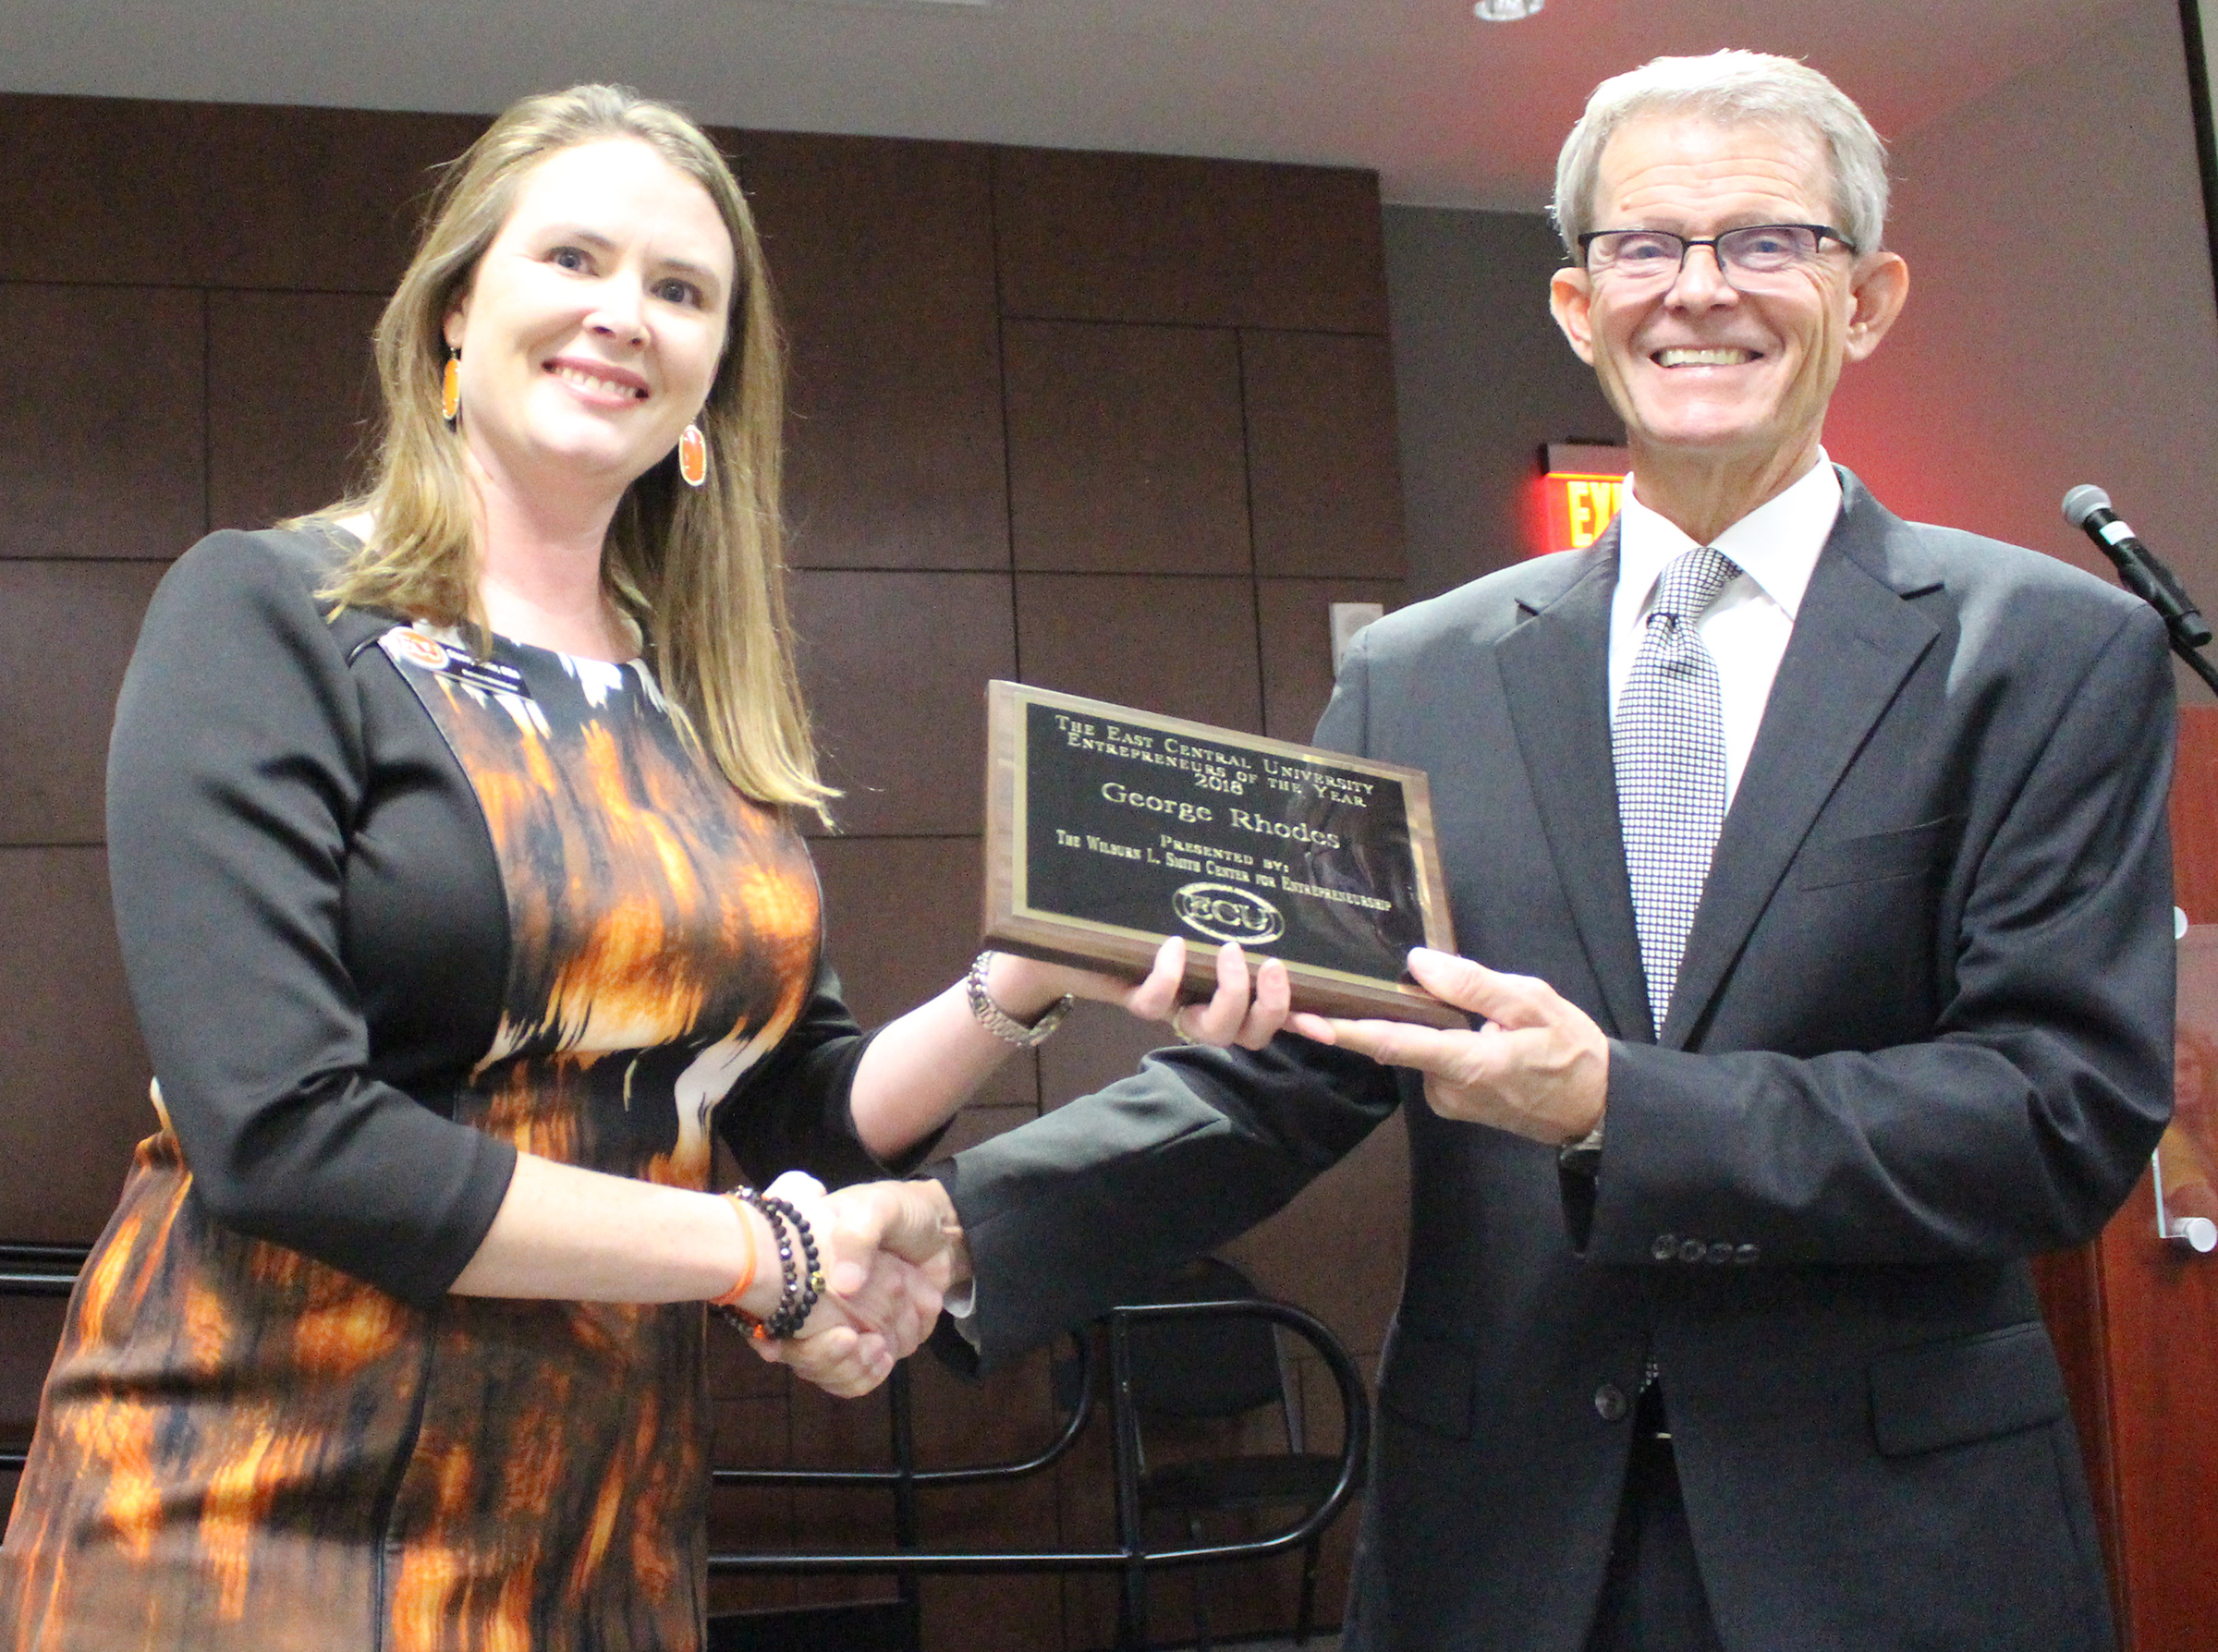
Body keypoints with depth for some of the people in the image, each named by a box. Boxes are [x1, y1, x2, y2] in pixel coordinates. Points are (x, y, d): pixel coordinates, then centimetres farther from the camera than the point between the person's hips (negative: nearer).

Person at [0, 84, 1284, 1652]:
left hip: (612, 1520, 5)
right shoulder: (266, 616, -8)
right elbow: (281, 1132, -18)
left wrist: (1024, 984, -9)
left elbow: (809, 1114, 10)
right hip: (258, 1515, -5)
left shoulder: (706, 707, 7)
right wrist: (762, 1253, -13)